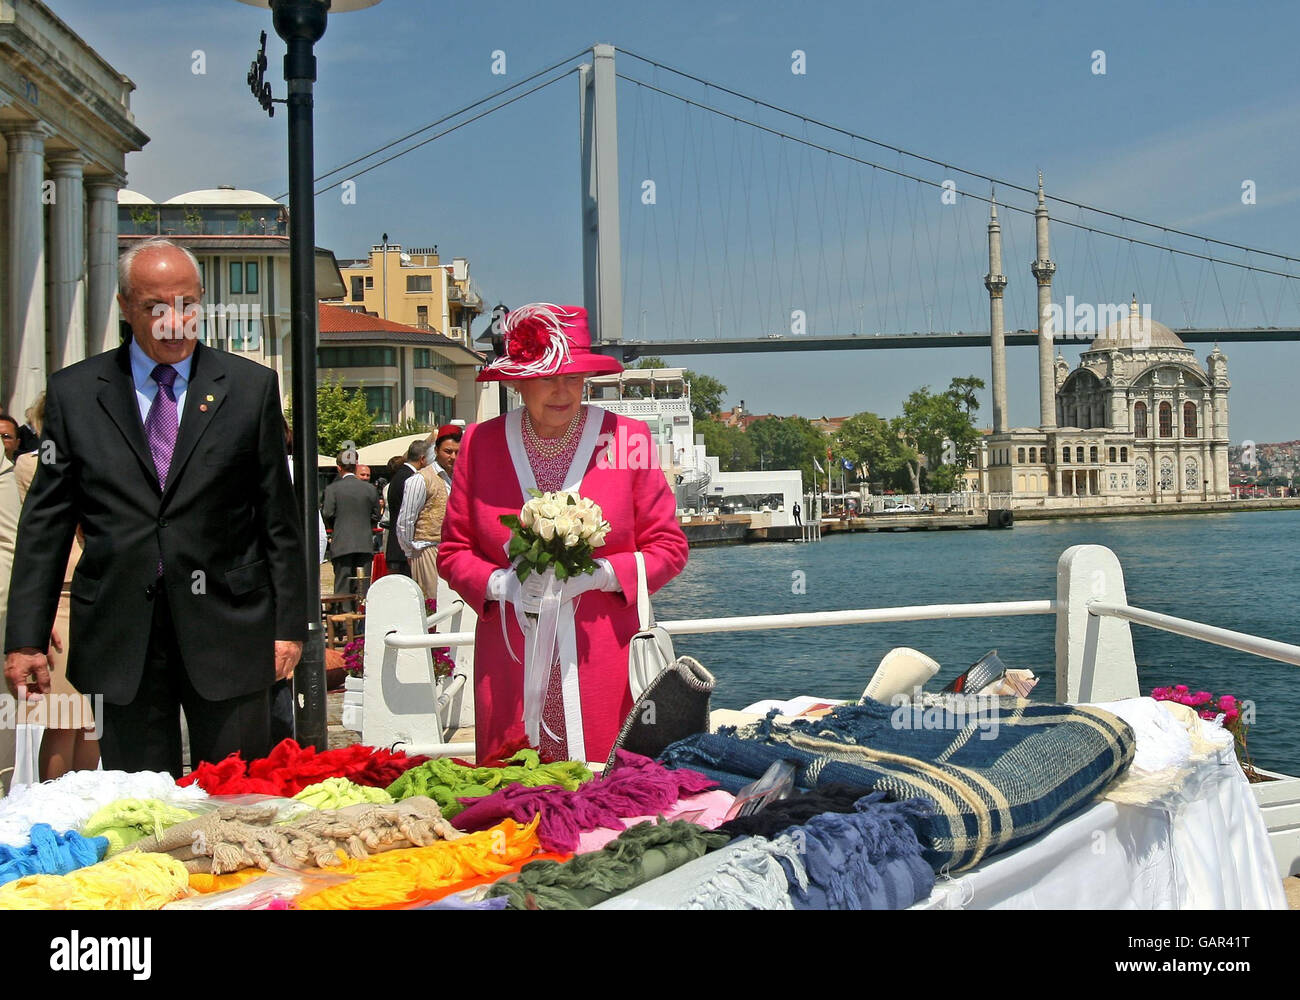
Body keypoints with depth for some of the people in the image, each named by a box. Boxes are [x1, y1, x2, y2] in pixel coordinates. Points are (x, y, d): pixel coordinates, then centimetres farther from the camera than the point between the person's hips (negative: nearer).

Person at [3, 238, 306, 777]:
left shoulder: (252, 387, 4)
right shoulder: (73, 393, 6)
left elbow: (278, 519, 5)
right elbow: (45, 524, 6)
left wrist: (288, 625, 2)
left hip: (227, 628, 0)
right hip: (120, 631, 1)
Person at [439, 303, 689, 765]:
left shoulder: (627, 438, 3)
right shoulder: (480, 444, 7)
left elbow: (669, 548, 5)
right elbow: (453, 553, 12)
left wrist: (598, 575, -10)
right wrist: (502, 585, -8)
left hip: (605, 665, -1)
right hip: (511, 669, 1)